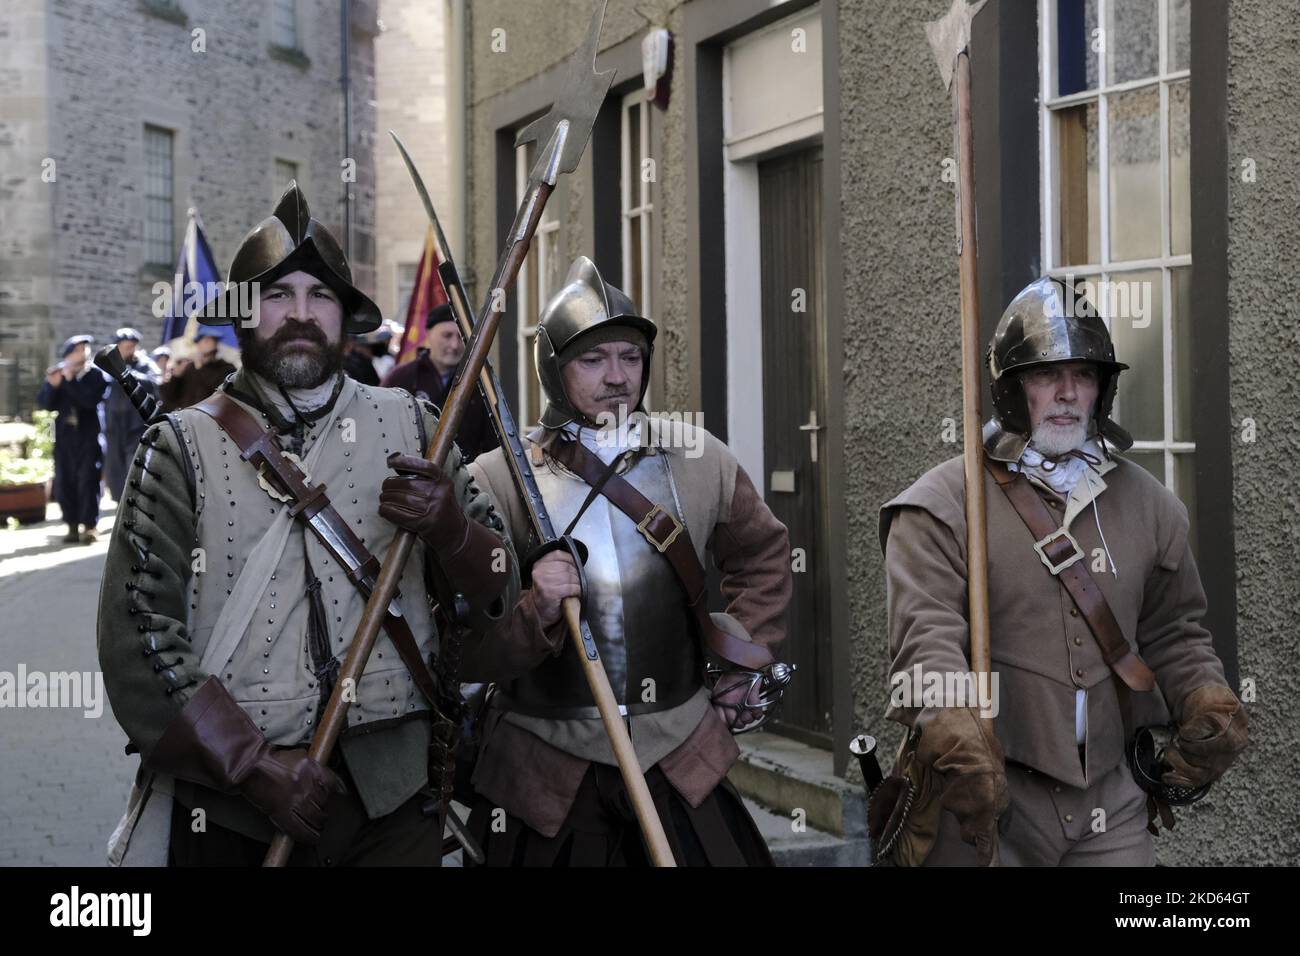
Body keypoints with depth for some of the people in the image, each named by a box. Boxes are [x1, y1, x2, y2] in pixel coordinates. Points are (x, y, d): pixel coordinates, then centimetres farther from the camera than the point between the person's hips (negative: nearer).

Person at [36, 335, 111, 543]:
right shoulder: (57, 375, 8)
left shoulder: (98, 374, -3)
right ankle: (73, 525, 8)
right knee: (64, 483, 2)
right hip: (64, 437, 4)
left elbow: (91, 399, -19)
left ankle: (89, 526, -2)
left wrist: (70, 380, -20)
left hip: (89, 437, -4)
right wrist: (52, 386, -17)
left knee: (88, 481, -7)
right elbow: (44, 404, -1)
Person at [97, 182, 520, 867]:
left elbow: (492, 603, 7)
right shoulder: (183, 446, -1)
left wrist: (450, 527, -14)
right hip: (229, 811, -1)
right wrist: (253, 762, -14)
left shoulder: (410, 427, 5)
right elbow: (137, 633, -6)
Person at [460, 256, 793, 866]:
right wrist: (535, 615, -25)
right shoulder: (498, 480, -8)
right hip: (545, 772, -2)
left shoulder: (699, 461, 1)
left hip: (680, 765, 2)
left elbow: (763, 554, 21)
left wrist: (749, 661, 15)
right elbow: (468, 654, -8)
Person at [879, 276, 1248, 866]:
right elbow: (926, 634, -19)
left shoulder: (1146, 503, 11)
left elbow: (1172, 630, 20)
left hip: (1111, 797, 4)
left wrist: (1205, 696, 0)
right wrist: (954, 723, -36)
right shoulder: (943, 505, -6)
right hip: (987, 796, -4)